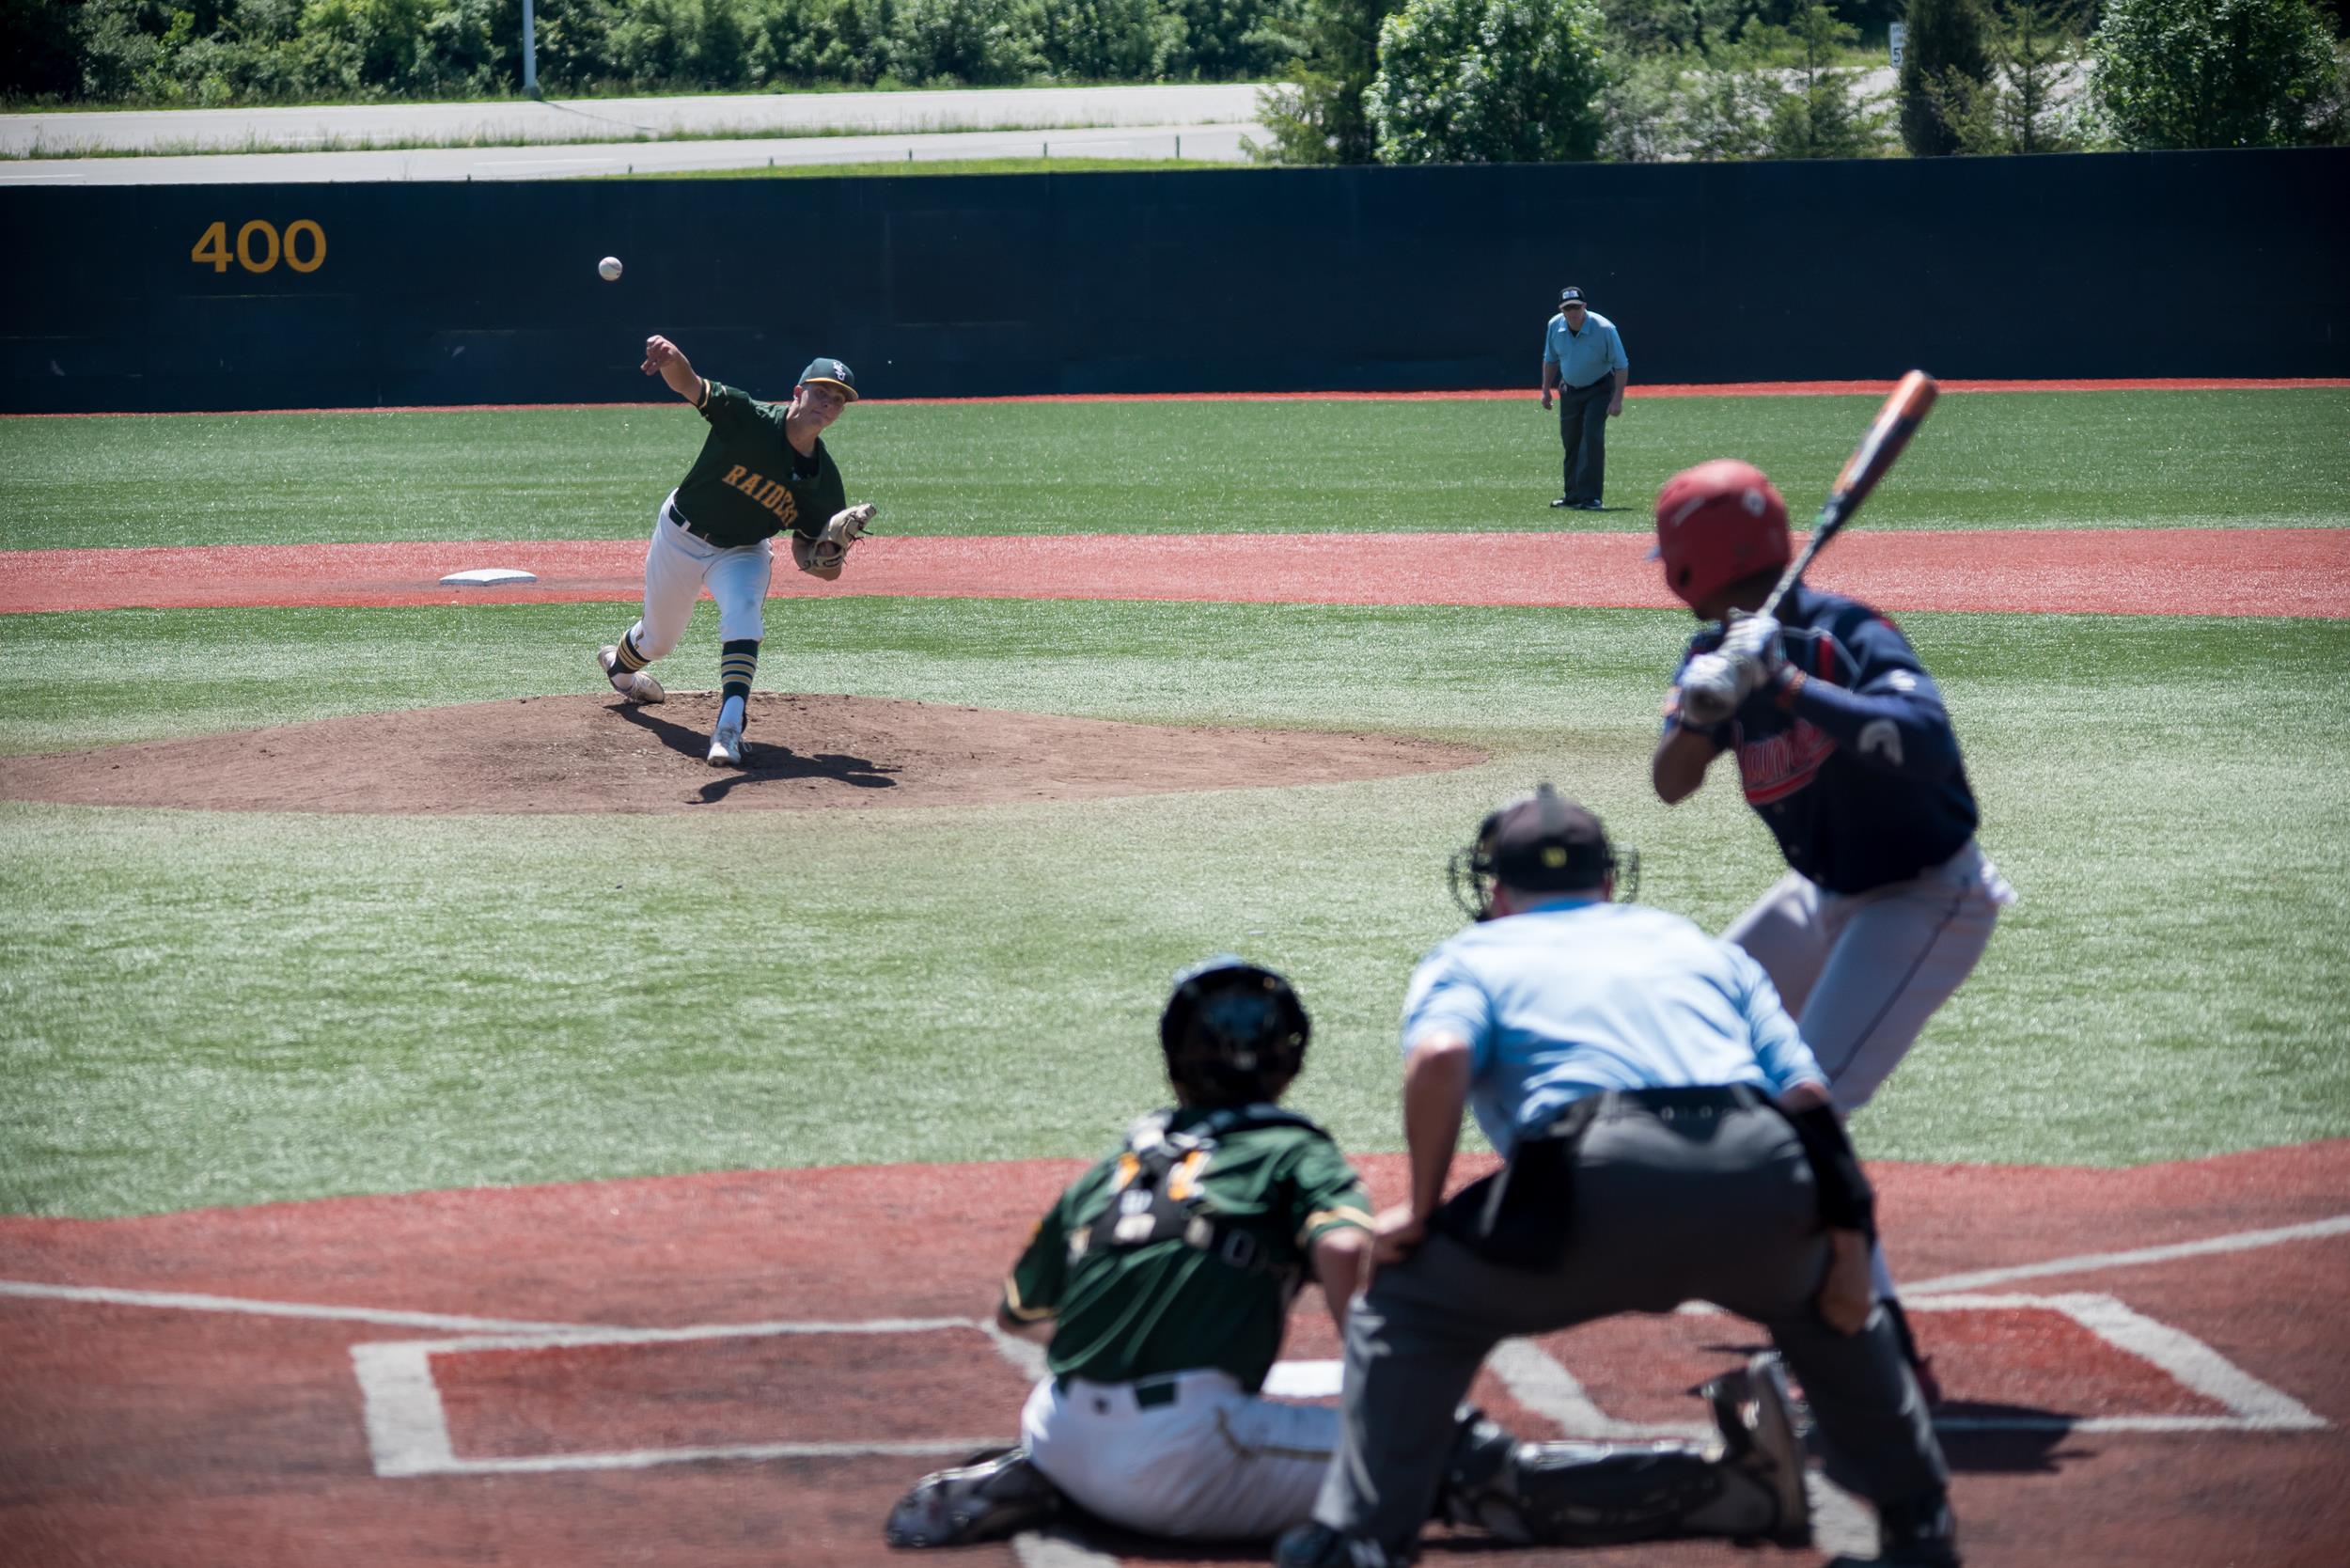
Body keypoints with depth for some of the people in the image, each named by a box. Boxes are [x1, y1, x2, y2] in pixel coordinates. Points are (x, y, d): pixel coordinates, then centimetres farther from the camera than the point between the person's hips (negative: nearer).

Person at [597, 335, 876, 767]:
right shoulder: (750, 418, -27)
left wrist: (828, 557, -32)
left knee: (743, 614, -30)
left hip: (742, 552, 2)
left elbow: (807, 558, -7)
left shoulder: (824, 480, -16)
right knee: (658, 636, 16)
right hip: (680, 536, -1)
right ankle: (617, 664, 54)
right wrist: (672, 358, -67)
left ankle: (729, 729, -36)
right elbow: (690, 386, -43)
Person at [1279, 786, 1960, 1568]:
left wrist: (1422, 1207, 7)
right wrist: (1846, 1243, 19)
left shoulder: (1470, 955, 24)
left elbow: (1439, 1056, -1)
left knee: (1411, 1303, 17)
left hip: (1606, 1178, -4)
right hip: (1763, 1178, 4)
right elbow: (1806, 1093, 20)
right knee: (1823, 1299, 36)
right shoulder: (1699, 943, 34)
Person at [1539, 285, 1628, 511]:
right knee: (1570, 442, 10)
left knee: (1592, 437, -19)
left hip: (1599, 390, -5)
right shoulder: (1555, 326, -11)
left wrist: (1617, 399, -24)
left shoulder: (1604, 329, -25)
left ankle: (1590, 497, -19)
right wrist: (1546, 390, 8)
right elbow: (1550, 359, 8)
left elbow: (1621, 366, -18)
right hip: (1569, 390, 5)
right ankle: (1572, 495, 24)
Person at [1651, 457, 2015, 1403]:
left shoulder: (1845, 635, -24)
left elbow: (1928, 741, -41)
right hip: (1829, 895, 9)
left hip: (1927, 905, -9)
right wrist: (1701, 708, -33)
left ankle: (1889, 1354, -27)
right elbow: (1670, 785, -12)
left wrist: (1788, 685, -45)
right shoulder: (1716, 656, -1)